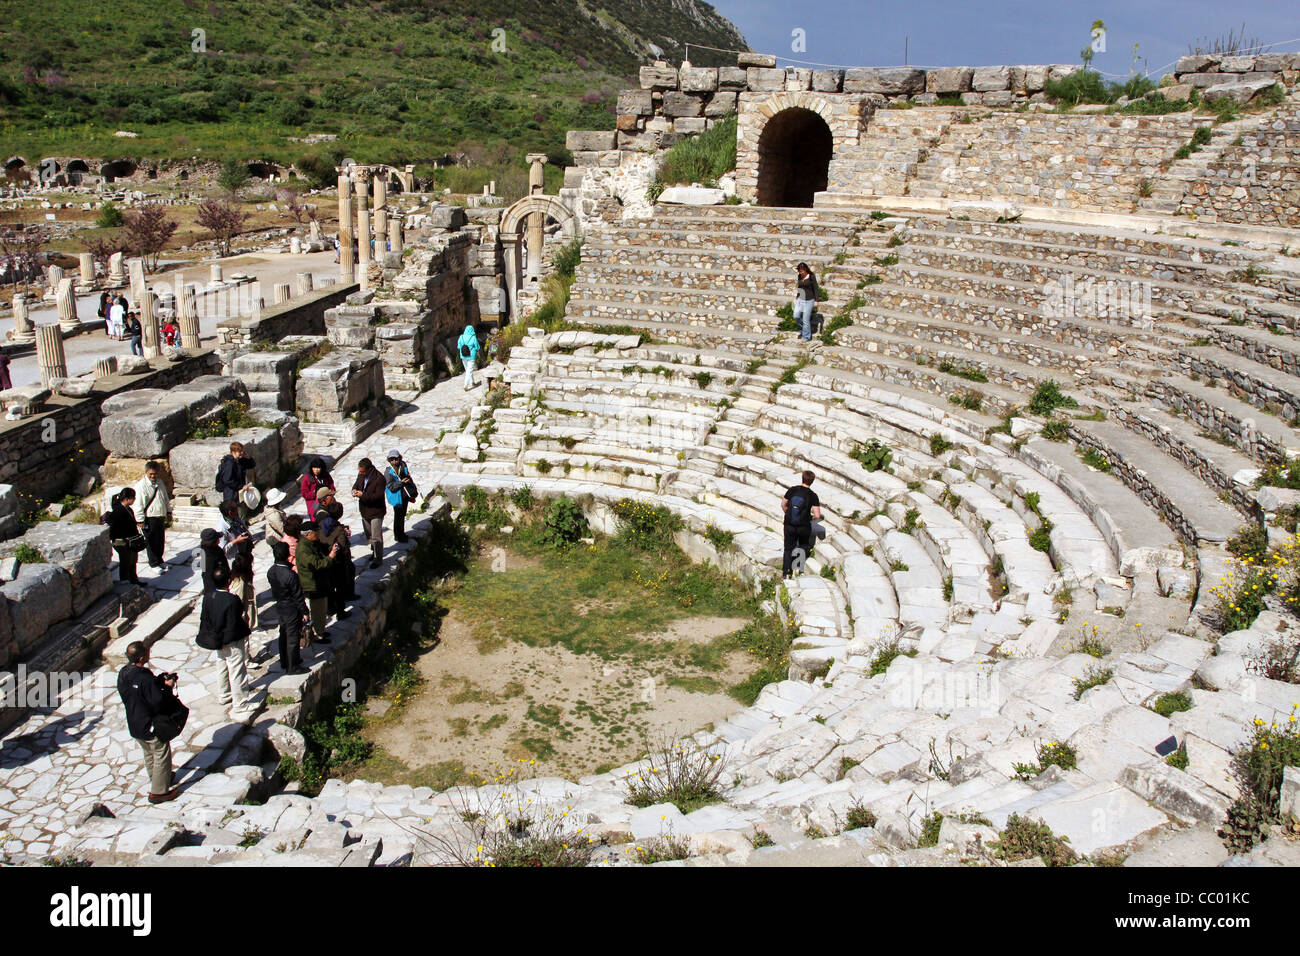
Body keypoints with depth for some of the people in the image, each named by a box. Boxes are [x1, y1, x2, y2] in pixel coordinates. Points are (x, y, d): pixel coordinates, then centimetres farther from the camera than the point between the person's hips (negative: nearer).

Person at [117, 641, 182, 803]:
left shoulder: (123, 673, -5)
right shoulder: (146, 679, -32)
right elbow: (159, 703, -29)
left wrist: (158, 681, 1)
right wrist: (168, 688, -14)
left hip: (134, 725, 9)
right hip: (151, 726, -9)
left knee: (149, 754, 27)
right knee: (162, 756, 8)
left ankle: (155, 781, 46)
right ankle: (159, 791, 16)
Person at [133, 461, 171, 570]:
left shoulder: (159, 482, 9)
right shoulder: (142, 486, -14)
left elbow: (166, 498, 22)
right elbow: (138, 505, -14)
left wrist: (168, 511, 22)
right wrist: (141, 520, -15)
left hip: (161, 517, 7)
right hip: (149, 518, -7)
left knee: (161, 540, 15)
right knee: (151, 542, 1)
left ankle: (159, 560, 28)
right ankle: (154, 563, 11)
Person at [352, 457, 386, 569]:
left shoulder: (379, 479, -24)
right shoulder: (361, 475, 0)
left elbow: (378, 496, -26)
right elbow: (356, 483, 16)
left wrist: (363, 495, -29)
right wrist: (354, 489, -8)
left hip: (376, 511, -8)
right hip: (364, 511, 8)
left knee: (376, 537, -3)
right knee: (368, 535, 21)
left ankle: (377, 558, 10)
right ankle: (374, 551, 40)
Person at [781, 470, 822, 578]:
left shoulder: (792, 490, -6)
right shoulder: (813, 496, -13)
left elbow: (783, 505, 7)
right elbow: (817, 516, -16)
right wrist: (810, 517, 6)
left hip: (789, 526, 2)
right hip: (804, 527, -1)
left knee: (788, 548, 15)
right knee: (804, 546, 26)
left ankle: (785, 571, 3)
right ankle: (799, 567, 13)